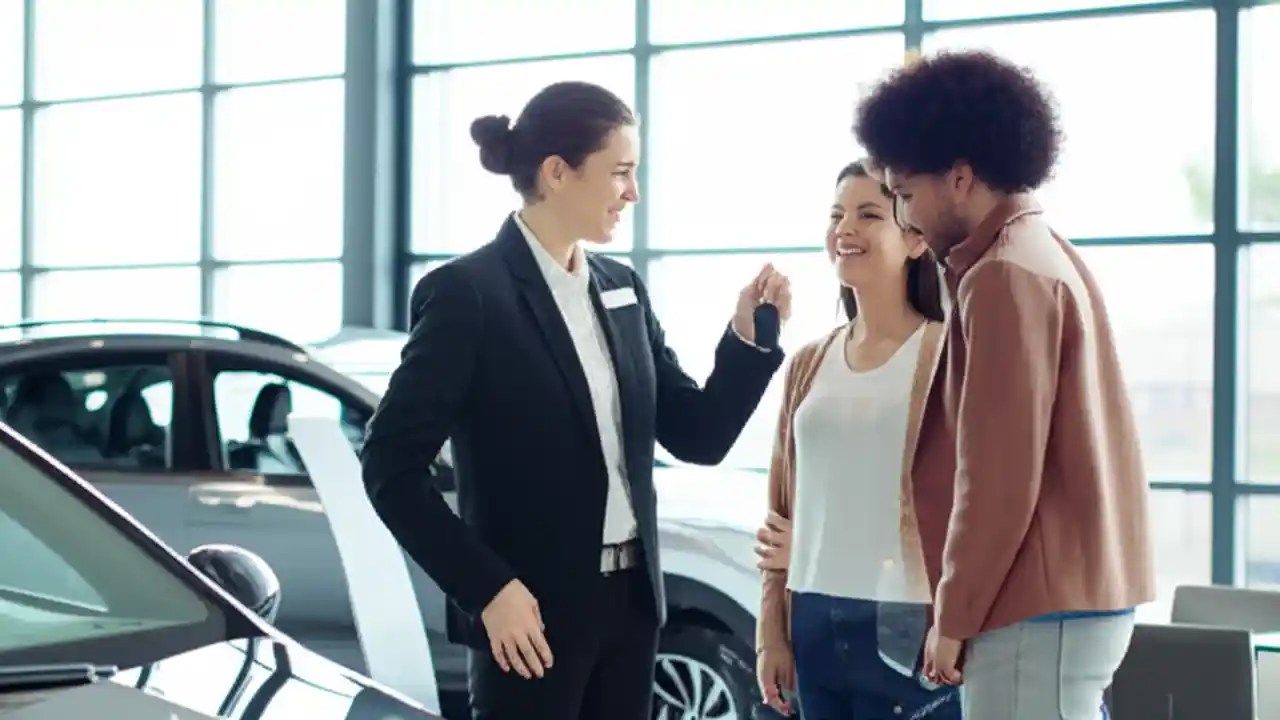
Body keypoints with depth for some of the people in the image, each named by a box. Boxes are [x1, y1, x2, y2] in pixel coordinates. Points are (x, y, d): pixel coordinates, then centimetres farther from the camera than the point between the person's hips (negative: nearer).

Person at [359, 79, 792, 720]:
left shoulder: (621, 289, 9)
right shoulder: (469, 292, -11)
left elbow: (698, 437, 9)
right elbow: (390, 465, -13)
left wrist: (746, 337, -6)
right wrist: (487, 587, -17)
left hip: (630, 600, 7)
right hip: (533, 611, -7)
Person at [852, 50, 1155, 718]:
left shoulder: (1004, 277, -14)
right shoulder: (1044, 256, 16)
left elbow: (998, 474, -18)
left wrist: (954, 615, -11)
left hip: (1037, 604, -10)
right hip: (1076, 589, 10)